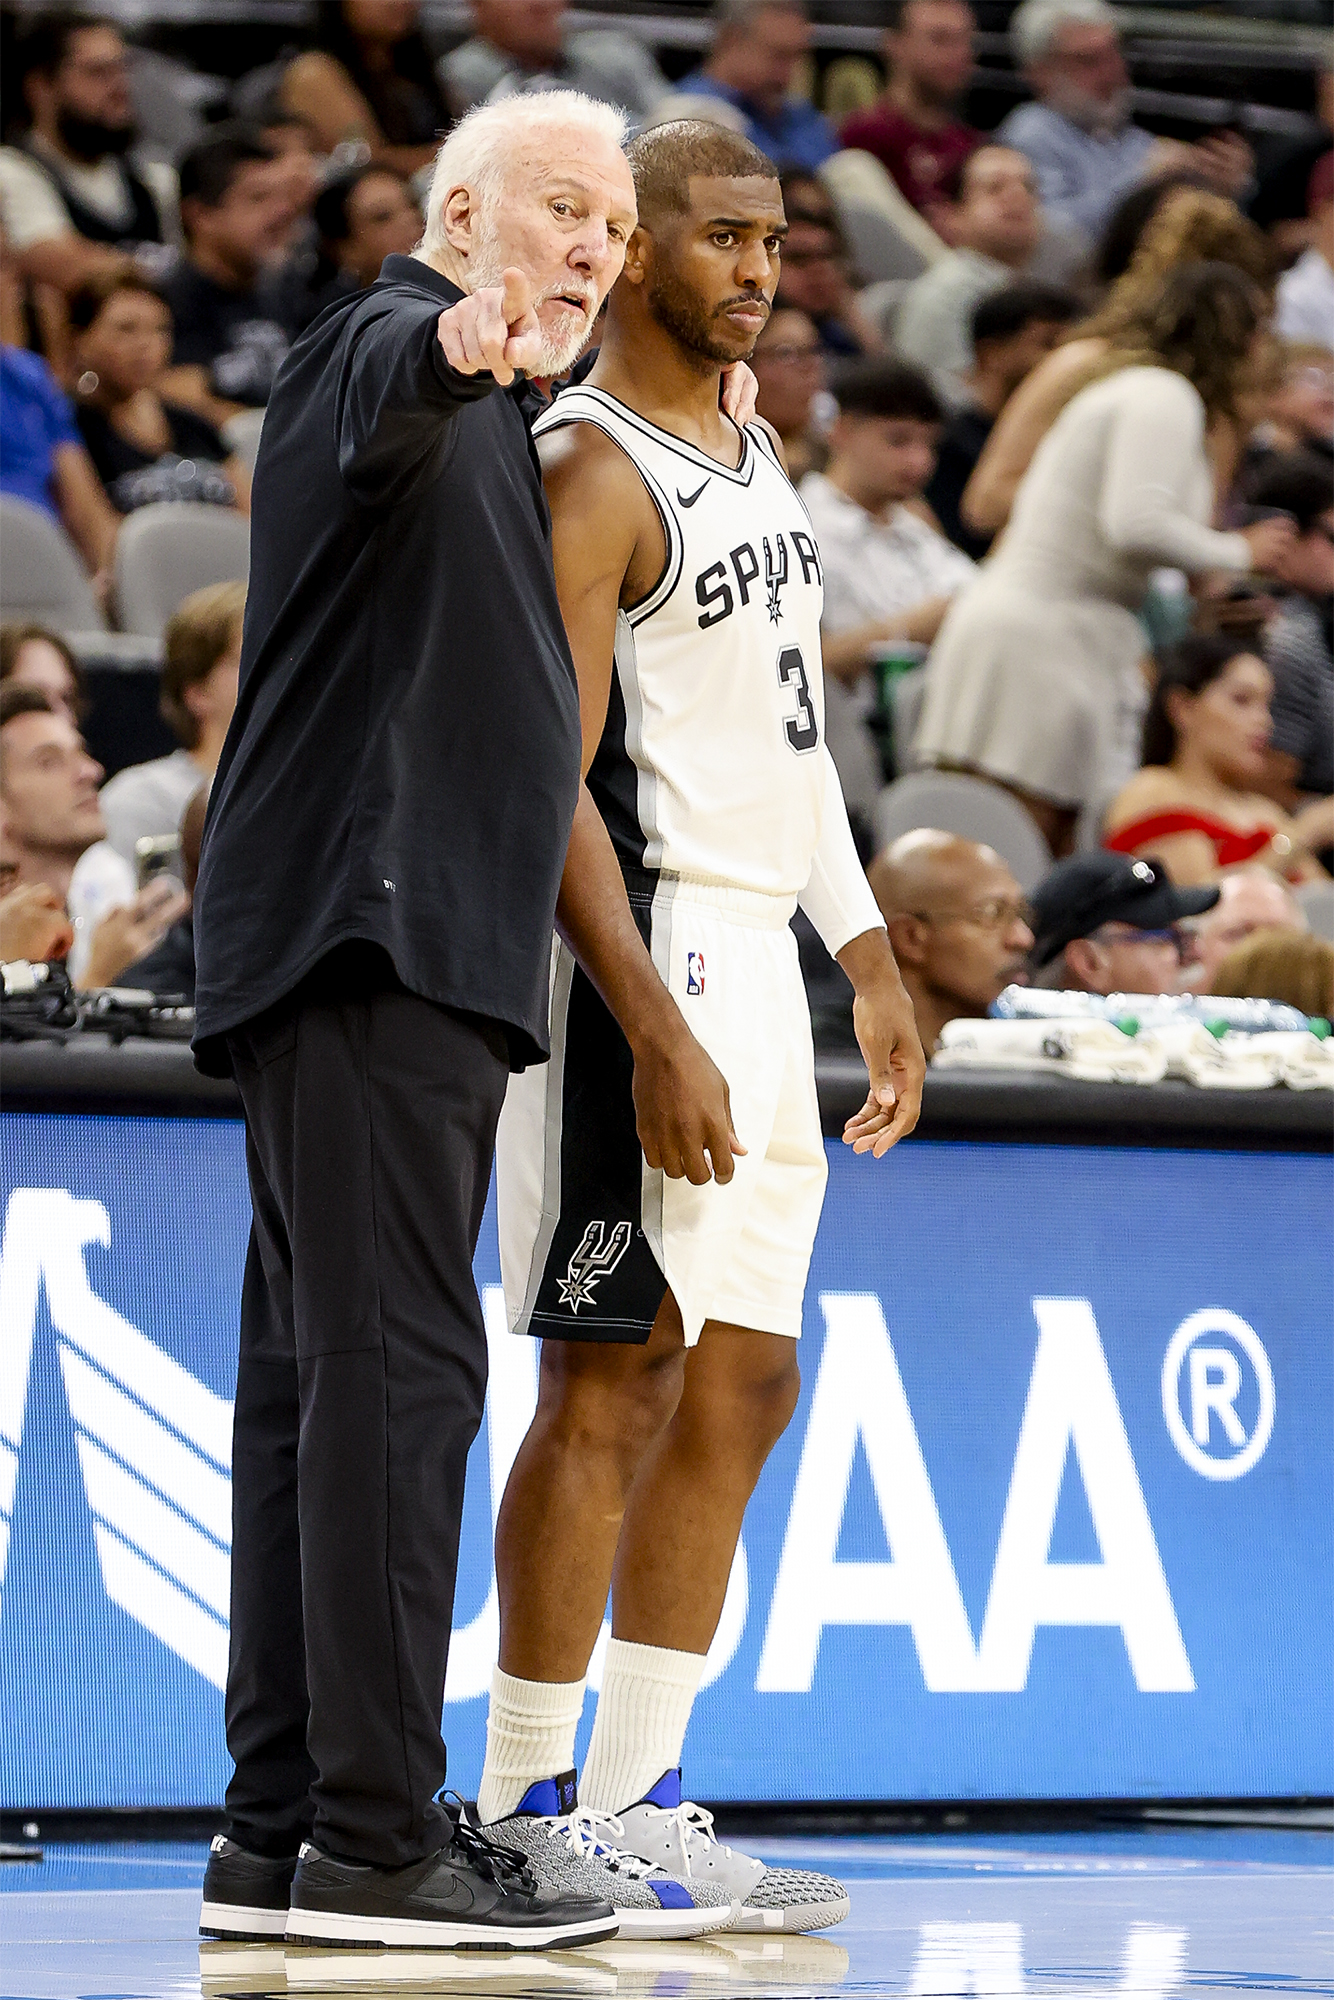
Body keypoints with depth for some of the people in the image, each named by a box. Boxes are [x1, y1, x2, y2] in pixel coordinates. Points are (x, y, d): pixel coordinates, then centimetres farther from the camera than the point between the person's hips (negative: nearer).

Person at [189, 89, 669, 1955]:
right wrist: (458, 346, -55)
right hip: (372, 930, -11)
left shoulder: (496, 425, 26)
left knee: (320, 1382, 9)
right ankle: (374, 1838, -18)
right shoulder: (389, 345, -5)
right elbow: (384, 393, -31)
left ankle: (279, 1834, 11)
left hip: (401, 954, 11)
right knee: (393, 1365, -15)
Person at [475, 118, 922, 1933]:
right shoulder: (588, 472, -13)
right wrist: (653, 1032, -23)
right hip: (642, 957, -9)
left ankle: (636, 1799, 12)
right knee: (620, 1379, -8)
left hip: (757, 959, 9)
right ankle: (522, 1814, -3)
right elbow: (547, 783, -18)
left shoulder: (752, 454, 15)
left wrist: (871, 959, 18)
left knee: (741, 1384, 8)